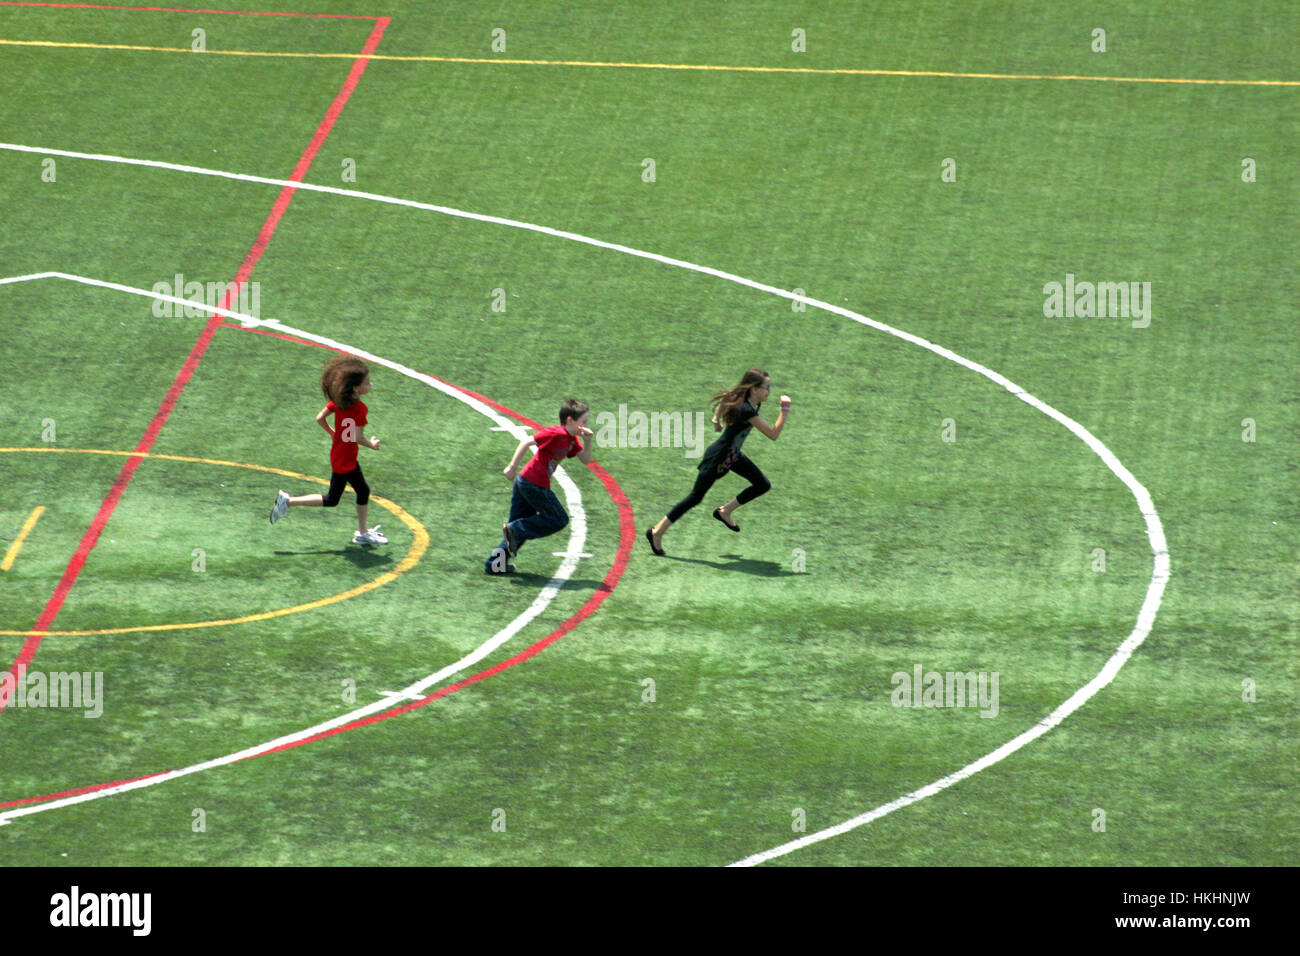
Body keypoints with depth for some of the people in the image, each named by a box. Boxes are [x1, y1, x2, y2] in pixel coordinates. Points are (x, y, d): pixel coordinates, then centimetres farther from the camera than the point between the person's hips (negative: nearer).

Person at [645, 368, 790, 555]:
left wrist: (717, 419, 23)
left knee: (763, 485, 7)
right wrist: (785, 410, -31)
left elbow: (725, 398, 14)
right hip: (718, 457, -9)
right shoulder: (746, 411, -33)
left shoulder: (754, 403, -5)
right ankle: (657, 532, 10)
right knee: (696, 497, -1)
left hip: (733, 455, 9)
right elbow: (773, 434, -32)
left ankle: (725, 511, 20)